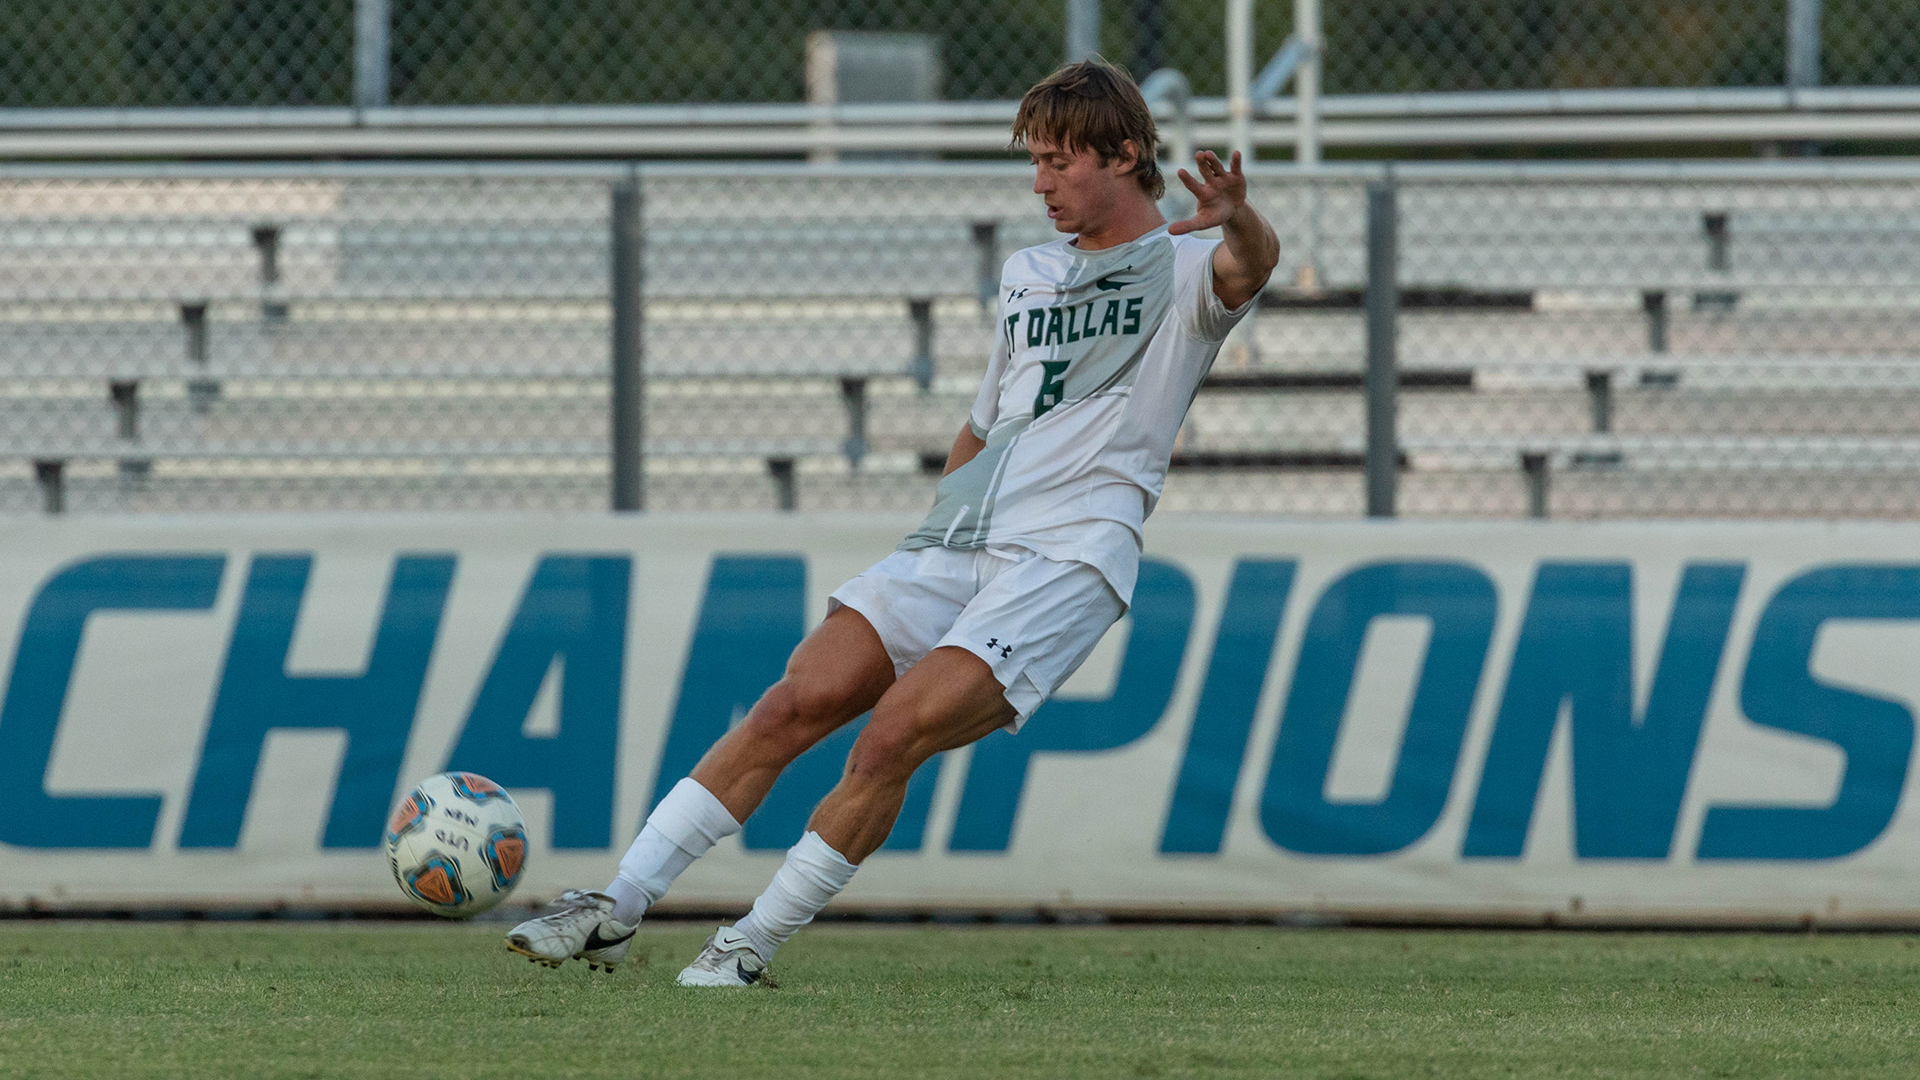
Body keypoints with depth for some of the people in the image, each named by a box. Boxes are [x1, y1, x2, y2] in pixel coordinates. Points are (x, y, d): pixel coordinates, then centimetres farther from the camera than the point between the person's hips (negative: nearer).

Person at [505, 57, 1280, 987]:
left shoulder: (1184, 272, 3)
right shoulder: (1027, 274, 24)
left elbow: (1250, 266, -21)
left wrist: (1236, 219, -44)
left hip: (1067, 560, -6)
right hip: (957, 544, 6)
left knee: (895, 733, -22)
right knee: (797, 702, -10)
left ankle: (753, 945, -11)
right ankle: (616, 909, -11)